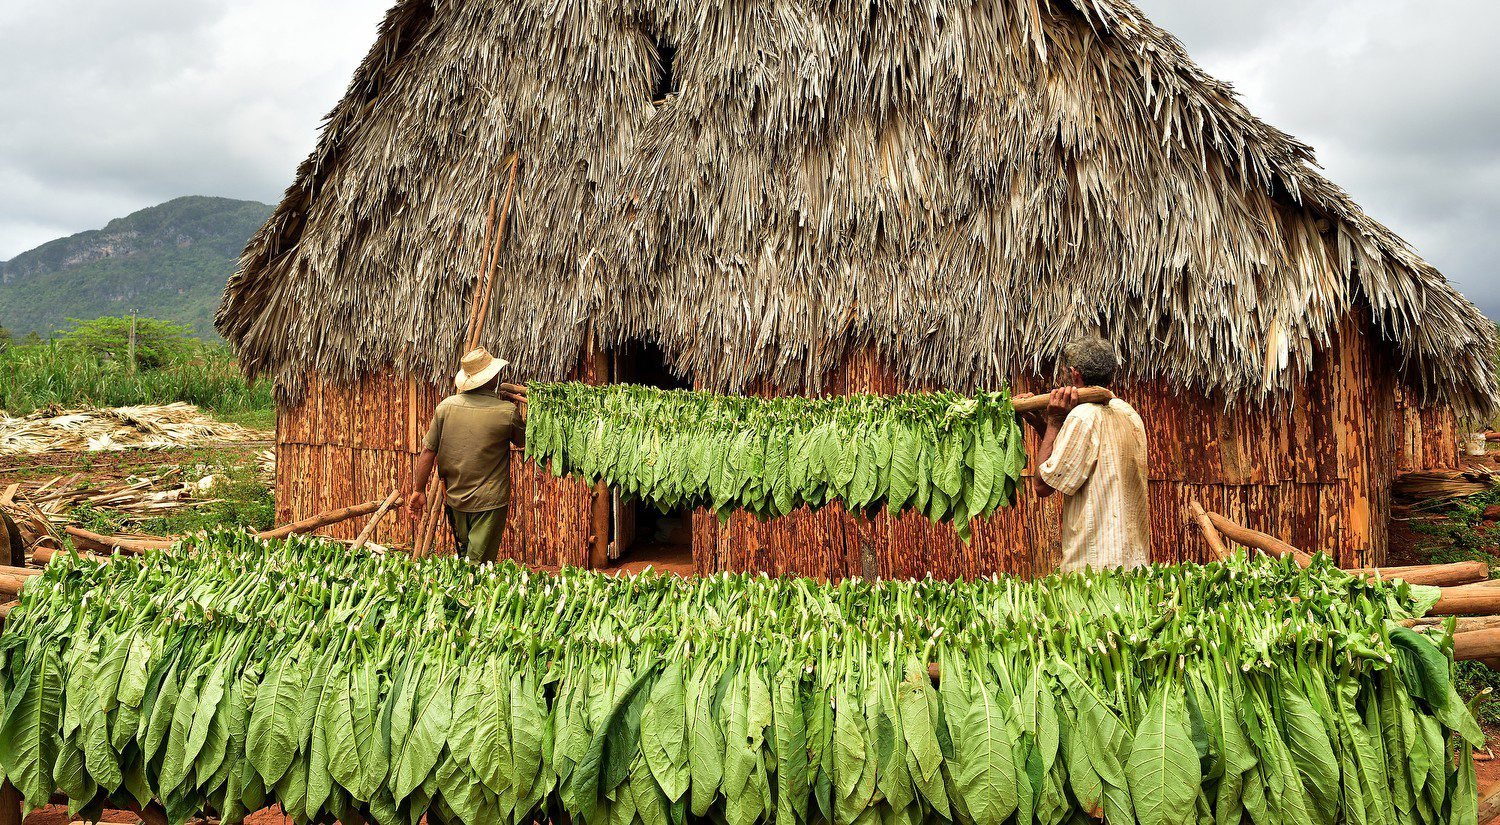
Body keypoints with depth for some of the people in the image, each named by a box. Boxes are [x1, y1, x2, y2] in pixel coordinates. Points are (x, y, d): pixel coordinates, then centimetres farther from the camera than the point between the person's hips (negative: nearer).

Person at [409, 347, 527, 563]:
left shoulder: (446, 406, -4)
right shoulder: (507, 411, -13)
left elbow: (428, 451, -1)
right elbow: (522, 442, 6)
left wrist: (419, 490, 7)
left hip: (455, 499, 4)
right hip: (490, 501, -4)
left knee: (464, 552, 24)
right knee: (478, 562, 2)